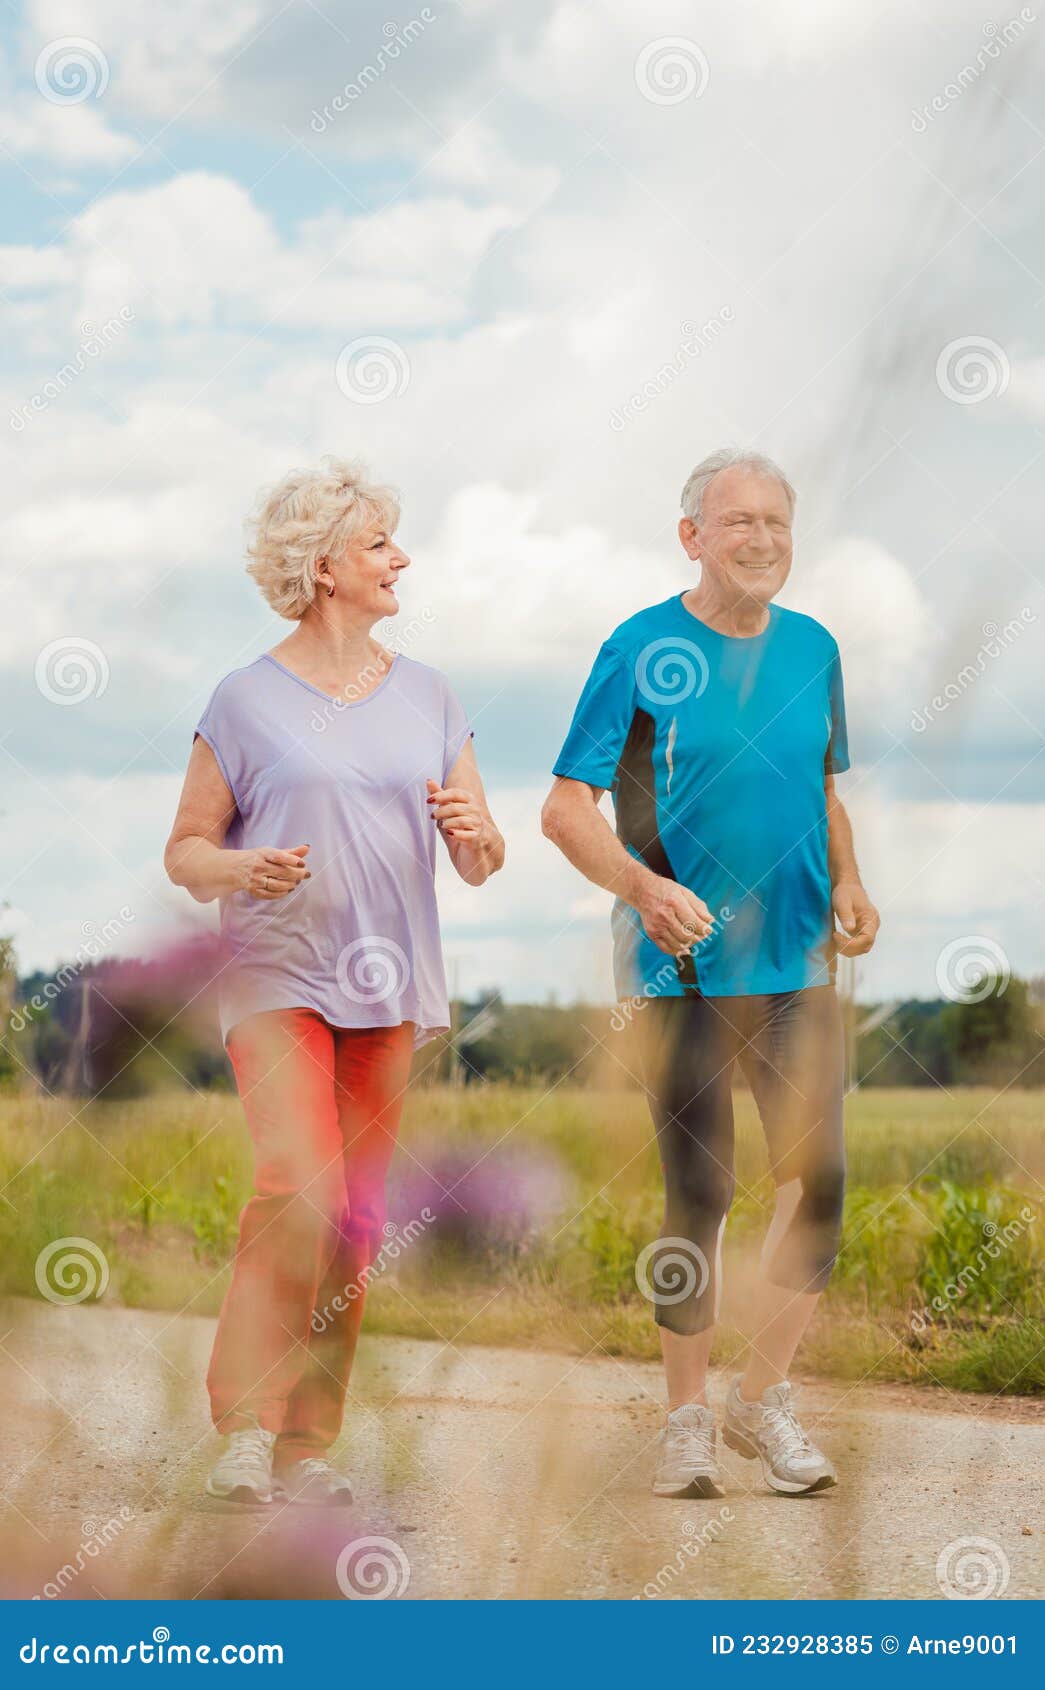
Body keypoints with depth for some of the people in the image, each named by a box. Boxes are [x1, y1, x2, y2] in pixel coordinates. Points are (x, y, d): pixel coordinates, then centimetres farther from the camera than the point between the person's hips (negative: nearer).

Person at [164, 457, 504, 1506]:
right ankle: (244, 1429, -16)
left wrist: (475, 833, -11)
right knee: (300, 1188, -22)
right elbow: (183, 849, 3)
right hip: (278, 975, -4)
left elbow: (482, 865, 12)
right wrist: (242, 868, -18)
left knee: (358, 1221, 3)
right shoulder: (249, 701, 0)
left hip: (389, 985, 5)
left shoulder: (424, 695, 12)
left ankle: (308, 1444, 11)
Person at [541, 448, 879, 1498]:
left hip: (797, 960, 4)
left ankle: (762, 1400, 17)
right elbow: (566, 811, -8)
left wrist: (847, 884, 2)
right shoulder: (642, 651, -6)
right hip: (682, 965, -4)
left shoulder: (812, 648, 9)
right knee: (697, 1190, 0)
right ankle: (687, 1418, 15)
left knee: (818, 1179, -1)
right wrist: (646, 887, -25)